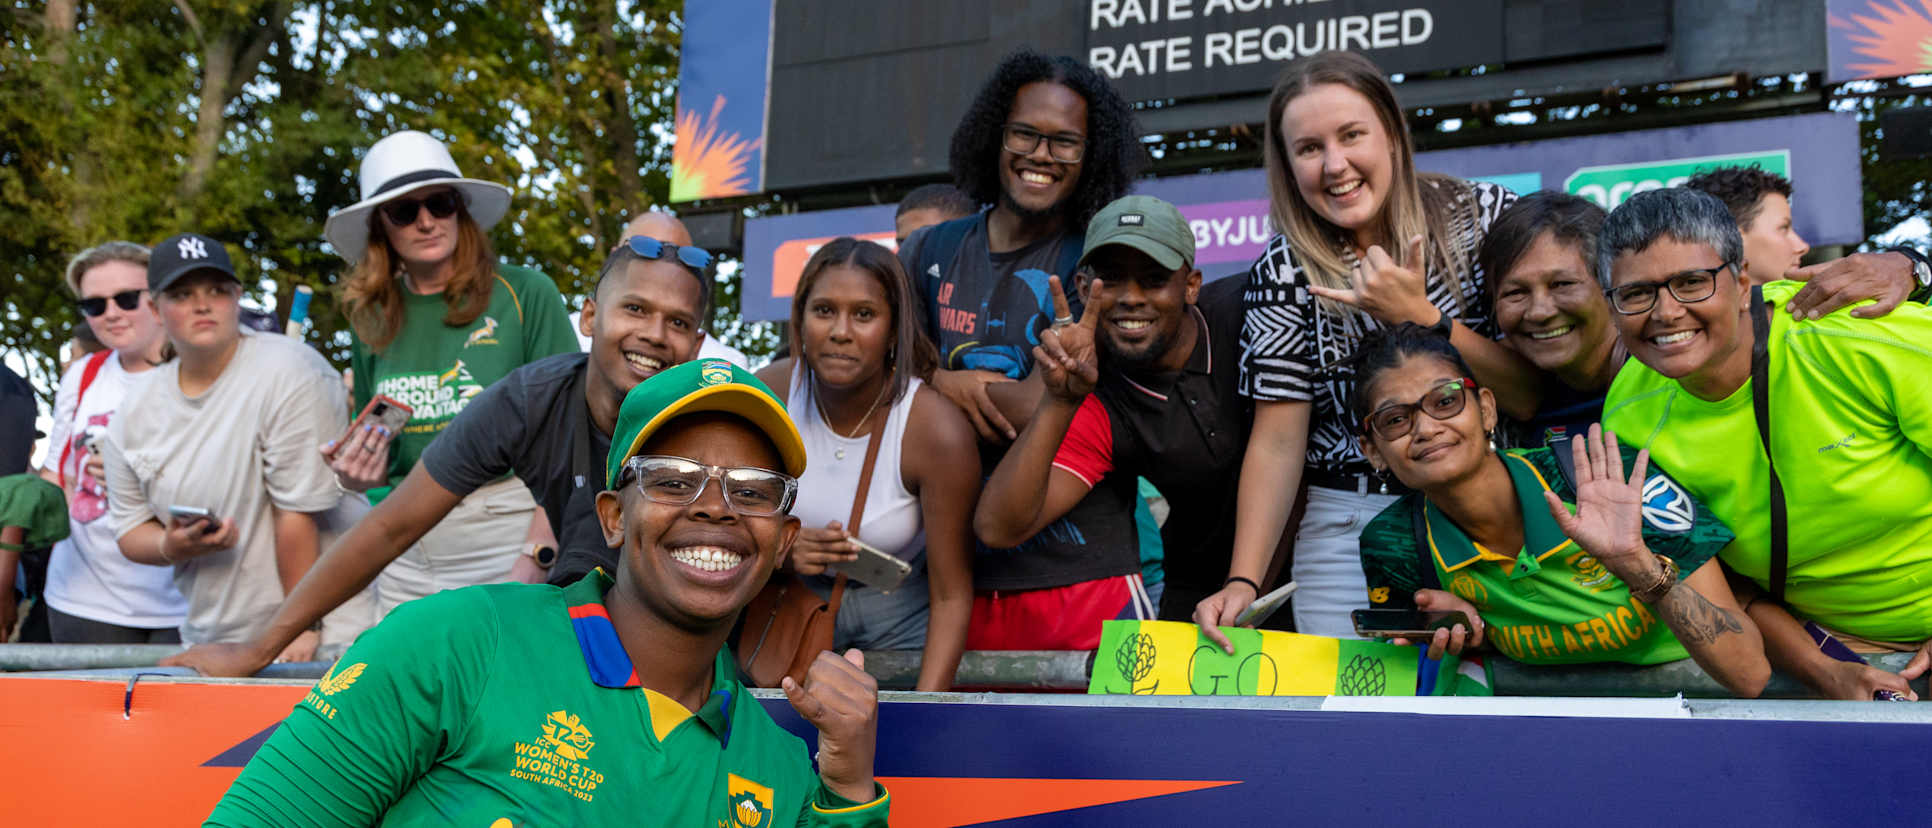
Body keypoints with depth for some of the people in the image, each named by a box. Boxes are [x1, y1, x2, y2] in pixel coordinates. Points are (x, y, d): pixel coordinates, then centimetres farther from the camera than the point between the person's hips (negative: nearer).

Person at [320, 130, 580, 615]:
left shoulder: (526, 295, -3)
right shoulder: (372, 321, 10)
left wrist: (538, 556, -16)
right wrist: (359, 474, -3)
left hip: (511, 537, -4)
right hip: (409, 564, 4)